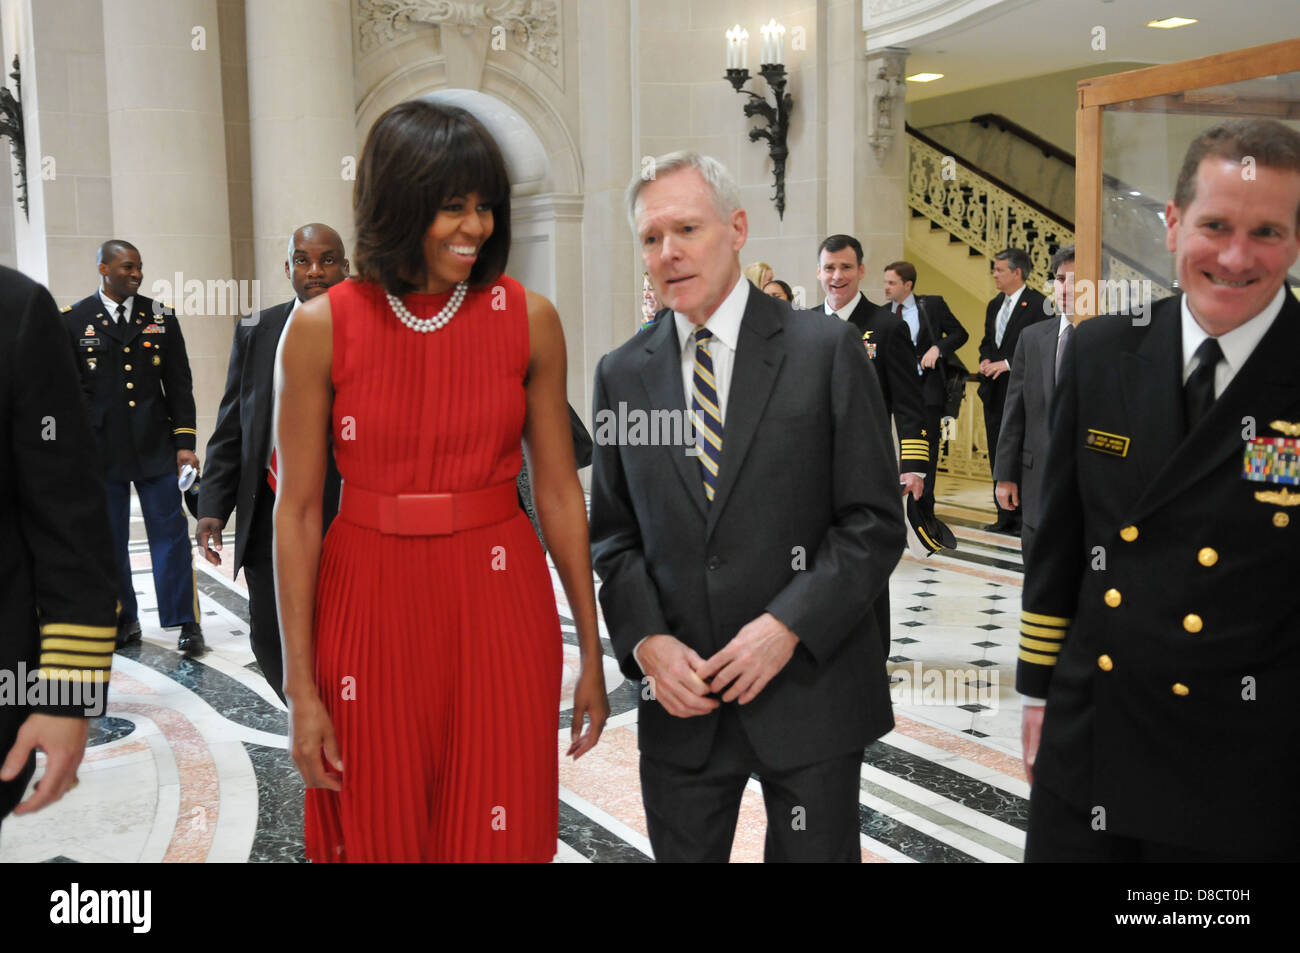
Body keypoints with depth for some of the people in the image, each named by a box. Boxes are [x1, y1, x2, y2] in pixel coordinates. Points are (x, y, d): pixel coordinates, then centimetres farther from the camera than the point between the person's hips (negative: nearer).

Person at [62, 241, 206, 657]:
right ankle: (123, 622, 23)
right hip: (100, 451, 0)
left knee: (171, 536, 0)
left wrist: (184, 442, -1)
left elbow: (179, 384, 5)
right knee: (108, 541, 9)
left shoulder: (160, 316, 5)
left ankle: (187, 623, 7)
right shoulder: (73, 321, 2)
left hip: (155, 447, 0)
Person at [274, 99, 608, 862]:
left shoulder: (529, 319, -3)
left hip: (497, 605, 1)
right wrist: (302, 690, -5)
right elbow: (298, 511, -4)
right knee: (378, 834, 14)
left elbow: (559, 493, 2)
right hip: (370, 606, 0)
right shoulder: (324, 326, -6)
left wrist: (593, 652, 3)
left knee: (501, 834, 10)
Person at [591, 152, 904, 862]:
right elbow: (611, 533, 8)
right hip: (678, 698, 3)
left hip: (808, 684, -2)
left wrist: (788, 626, -16)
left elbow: (874, 522, -6)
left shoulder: (825, 350, -4)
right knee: (681, 853, 15)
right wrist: (646, 641, -7)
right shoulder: (621, 374, 5)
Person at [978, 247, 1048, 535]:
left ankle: (1025, 517, 3)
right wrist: (986, 360, 2)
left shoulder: (1038, 304, -9)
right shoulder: (994, 305, 16)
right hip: (995, 391, 8)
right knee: (998, 455, 10)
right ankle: (1005, 516, 18)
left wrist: (1006, 364, -17)